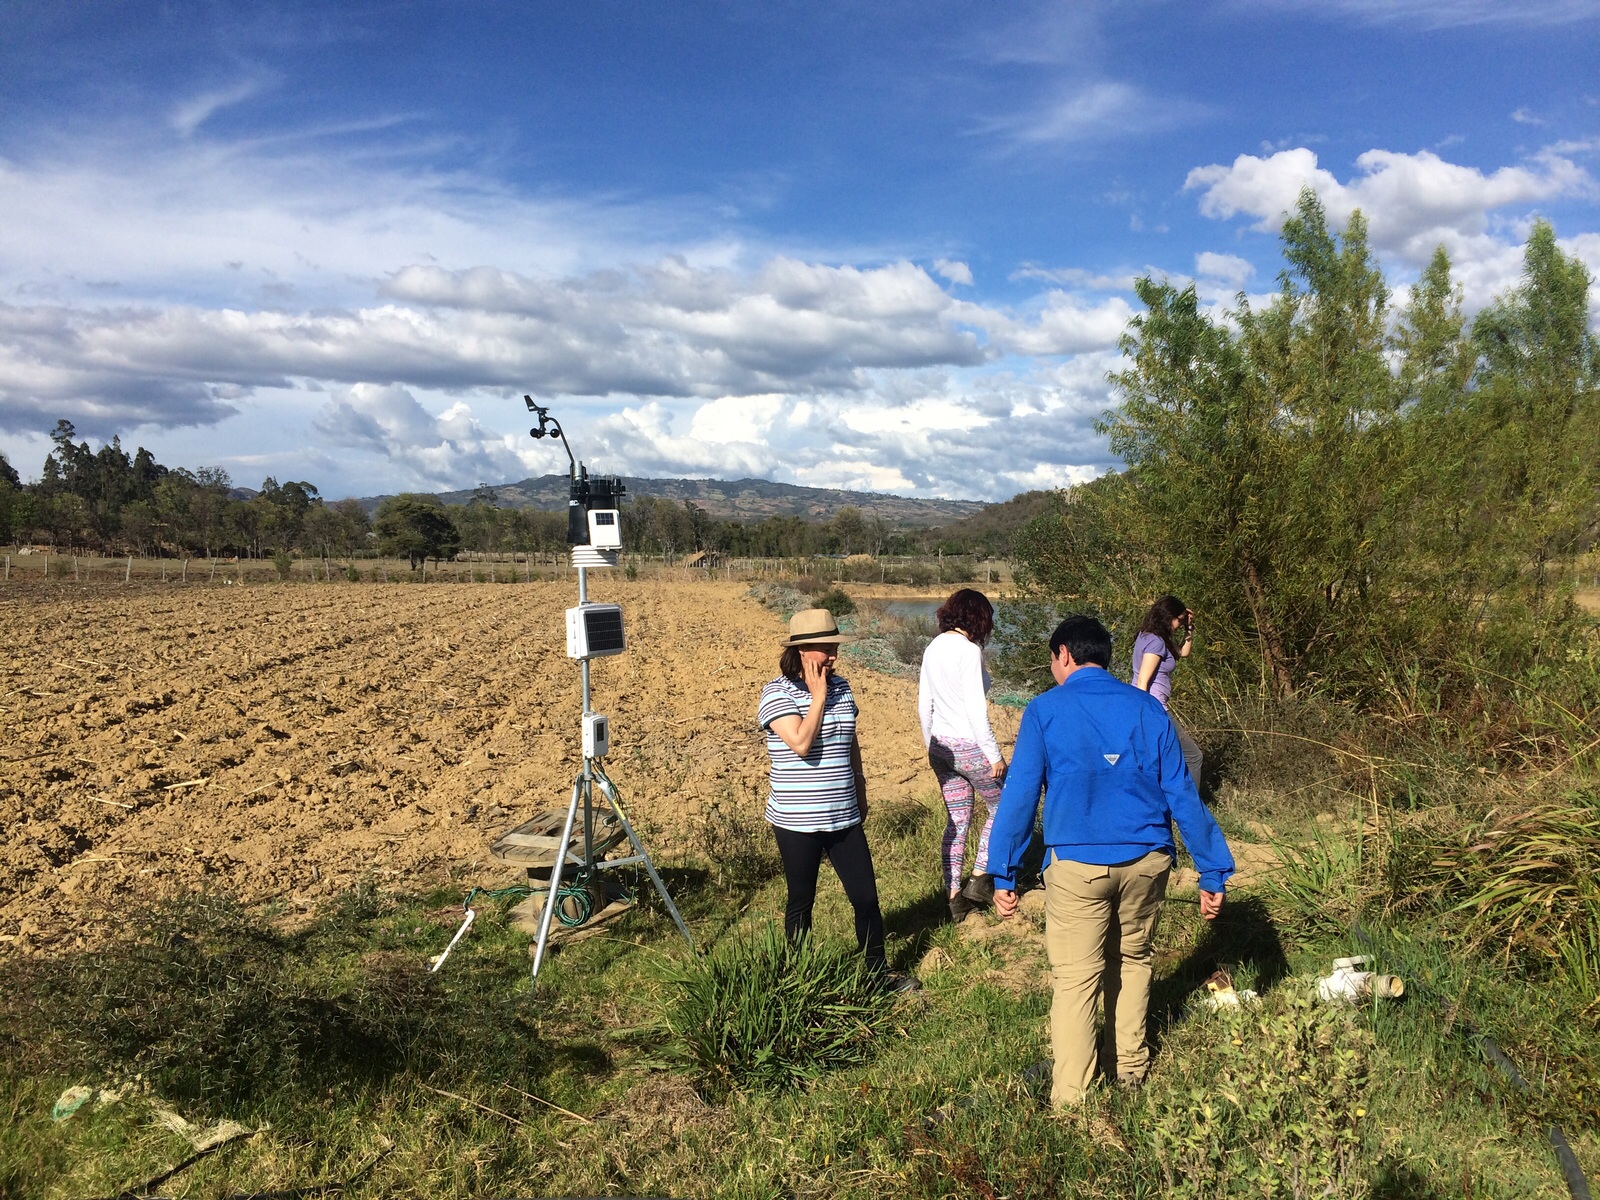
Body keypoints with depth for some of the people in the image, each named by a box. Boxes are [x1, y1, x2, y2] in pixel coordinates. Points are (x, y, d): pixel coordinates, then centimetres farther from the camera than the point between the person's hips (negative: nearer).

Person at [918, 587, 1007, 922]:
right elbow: (976, 711, -20)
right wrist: (995, 756, -13)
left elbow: (924, 704, 12)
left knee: (957, 820, 15)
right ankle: (979, 880, 15)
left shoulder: (933, 648, 6)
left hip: (940, 744, 7)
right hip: (969, 745, -7)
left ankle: (954, 898, 19)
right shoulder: (969, 651, -17)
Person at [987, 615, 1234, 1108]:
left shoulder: (1044, 711, -4)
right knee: (1133, 961, 23)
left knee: (1075, 979, 5)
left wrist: (1003, 874, -3)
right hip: (1147, 860, 4)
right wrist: (1213, 871, 8)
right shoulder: (1148, 709, 4)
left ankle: (1070, 1099, 8)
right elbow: (1182, 794, 3)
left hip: (1077, 864, -3)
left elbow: (1020, 794, -7)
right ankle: (1130, 1069, 35)